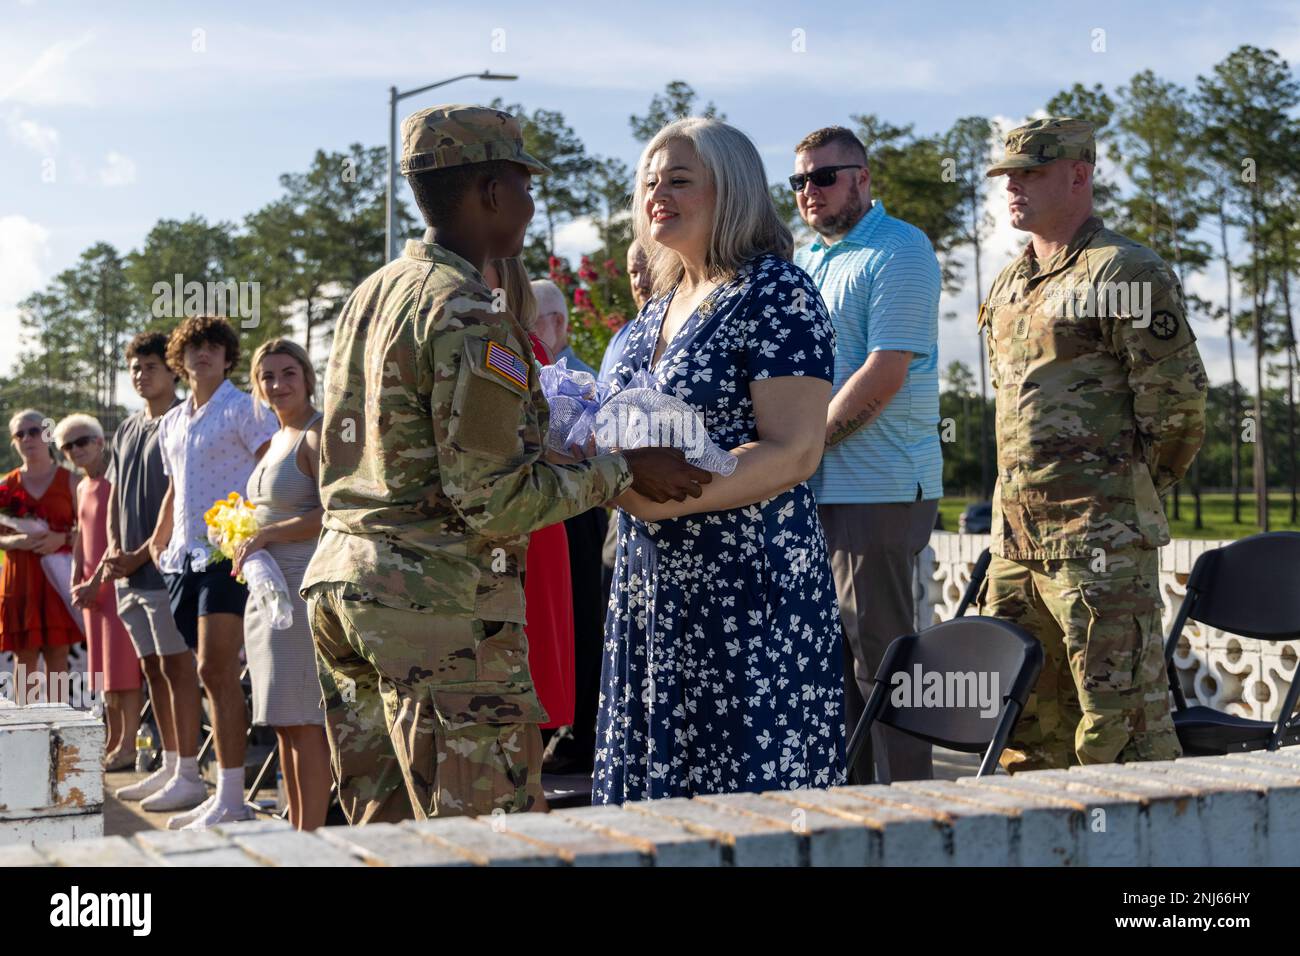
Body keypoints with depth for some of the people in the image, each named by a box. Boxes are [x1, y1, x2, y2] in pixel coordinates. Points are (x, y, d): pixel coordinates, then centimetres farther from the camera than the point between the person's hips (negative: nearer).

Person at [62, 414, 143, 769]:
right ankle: (112, 742, 16)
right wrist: (77, 581, 6)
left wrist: (97, 582, -16)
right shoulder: (82, 487, 17)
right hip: (92, 586, 8)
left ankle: (127, 746, -8)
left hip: (118, 580, -8)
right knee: (102, 668, 10)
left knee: (122, 663, -8)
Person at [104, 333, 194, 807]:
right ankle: (169, 764, 19)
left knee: (177, 666, -6)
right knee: (152, 667, 11)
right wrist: (114, 547, 4)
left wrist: (140, 556, -14)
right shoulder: (127, 429, 16)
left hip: (166, 567, -8)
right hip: (130, 570, 8)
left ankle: (189, 773, -2)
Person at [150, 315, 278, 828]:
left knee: (216, 670, -13)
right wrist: (157, 543, 24)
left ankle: (231, 800, -12)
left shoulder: (244, 410, -3)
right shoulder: (171, 423, 19)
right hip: (184, 556, 7)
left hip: (227, 553, -7)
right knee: (210, 674, 10)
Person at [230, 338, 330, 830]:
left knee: (304, 720, -7)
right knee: (284, 722, 11)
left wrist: (267, 535, -15)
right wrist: (243, 534, 12)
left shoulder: (317, 434, -9)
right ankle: (296, 832, 18)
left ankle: (311, 838, -3)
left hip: (303, 586, -10)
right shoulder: (277, 440, 19)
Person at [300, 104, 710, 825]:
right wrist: (624, 470, -9)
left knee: (385, 825, 14)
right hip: (439, 601, -10)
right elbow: (493, 499, -18)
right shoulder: (468, 317, -14)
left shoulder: (367, 296, 15)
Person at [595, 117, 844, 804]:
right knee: (656, 787, 10)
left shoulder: (774, 291, -9)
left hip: (748, 591, -8)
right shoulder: (661, 308, 16)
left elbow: (794, 452, -17)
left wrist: (658, 496, -23)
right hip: (651, 584, 8)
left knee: (749, 799, -3)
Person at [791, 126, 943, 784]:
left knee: (879, 654, -5)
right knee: (830, 653, 13)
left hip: (877, 489, -8)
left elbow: (884, 375, -17)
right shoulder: (805, 262, 19)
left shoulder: (899, 253, -7)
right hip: (814, 489, 8)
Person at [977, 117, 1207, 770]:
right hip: (1016, 541, 9)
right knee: (1025, 723, 15)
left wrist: (1123, 488, 1)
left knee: (1121, 729, -7)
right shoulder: (1009, 284, 18)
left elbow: (1178, 399, -10)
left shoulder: (1126, 272, -8)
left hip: (1101, 544, -8)